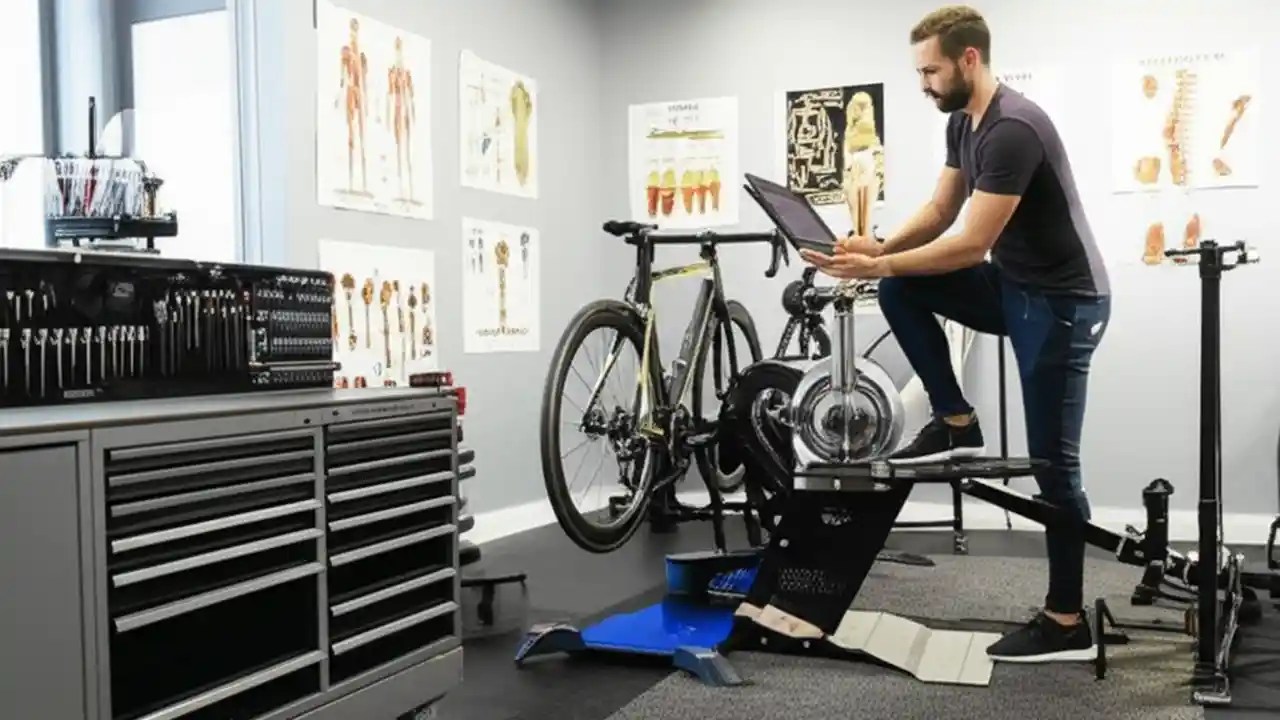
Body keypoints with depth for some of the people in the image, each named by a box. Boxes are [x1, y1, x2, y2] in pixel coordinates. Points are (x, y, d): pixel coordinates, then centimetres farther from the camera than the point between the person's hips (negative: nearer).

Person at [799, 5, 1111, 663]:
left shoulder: (1014, 130, -26)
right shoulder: (962, 123, 6)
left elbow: (971, 244, -27)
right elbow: (939, 211, 10)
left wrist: (878, 266, -25)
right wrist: (881, 249, -9)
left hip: (1063, 301, -9)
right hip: (1012, 288, 9)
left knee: (1053, 464, -4)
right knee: (900, 290, -3)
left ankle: (1067, 624, 9)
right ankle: (956, 423, 5)